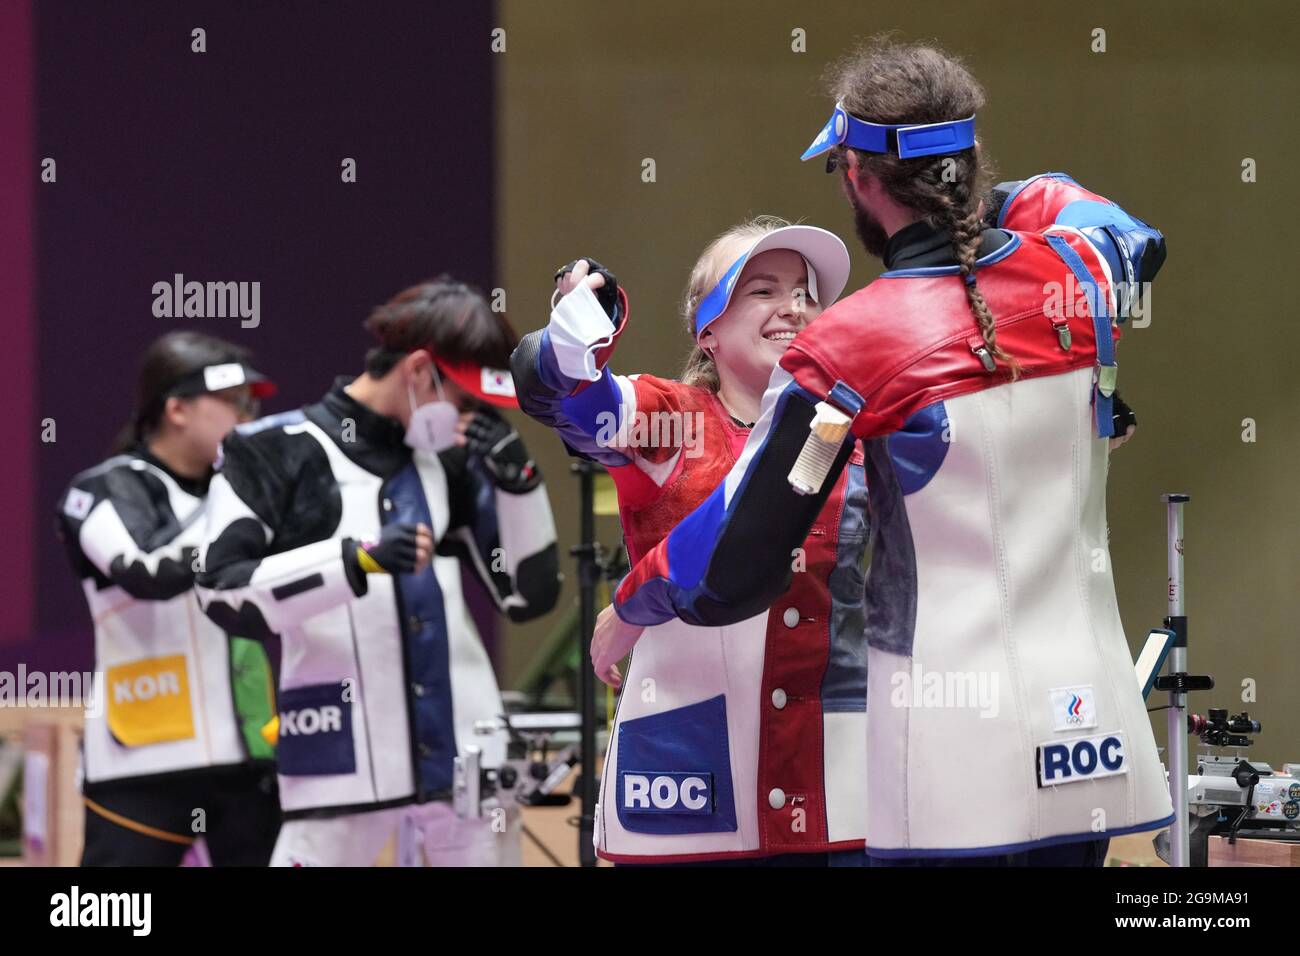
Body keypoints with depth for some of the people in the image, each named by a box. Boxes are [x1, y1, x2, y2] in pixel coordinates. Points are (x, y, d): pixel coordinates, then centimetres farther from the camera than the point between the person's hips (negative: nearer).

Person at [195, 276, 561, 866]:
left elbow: (529, 595, 13)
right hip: (343, 768, -5)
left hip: (463, 758, 5)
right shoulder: (275, 455, -3)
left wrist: (519, 481, -2)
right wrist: (358, 559, -23)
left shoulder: (452, 462, 11)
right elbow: (224, 592, -13)